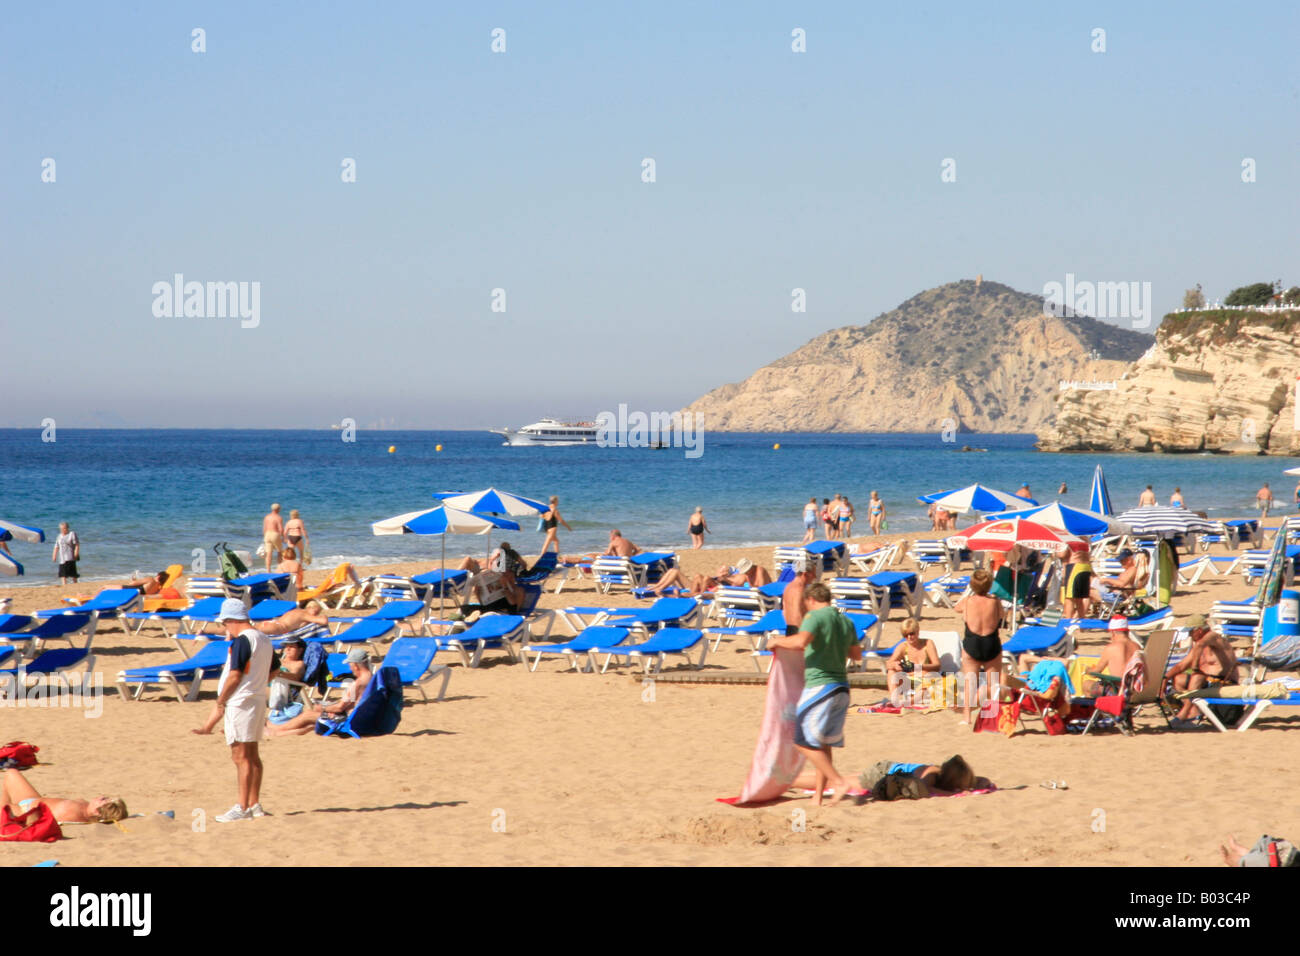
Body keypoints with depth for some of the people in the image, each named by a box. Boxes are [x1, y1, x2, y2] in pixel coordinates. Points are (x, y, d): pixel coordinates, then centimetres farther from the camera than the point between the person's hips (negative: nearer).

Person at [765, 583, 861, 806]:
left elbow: (801, 642, -26)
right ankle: (818, 796, 13)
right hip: (842, 687, 8)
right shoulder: (846, 621, 13)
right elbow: (857, 655, 23)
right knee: (823, 744, 13)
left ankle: (838, 782, -12)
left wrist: (777, 641, -9)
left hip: (819, 685, -8)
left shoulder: (814, 617, -9)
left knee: (805, 741, -3)